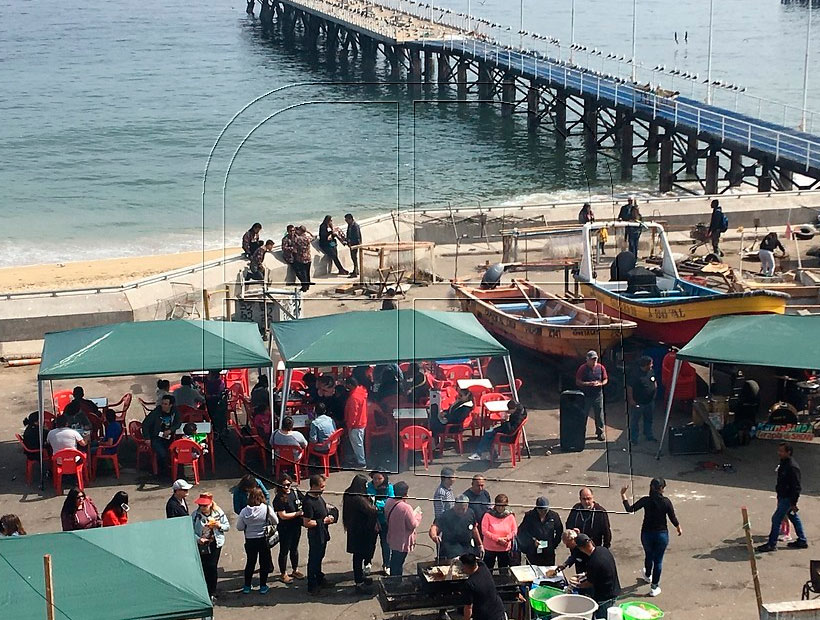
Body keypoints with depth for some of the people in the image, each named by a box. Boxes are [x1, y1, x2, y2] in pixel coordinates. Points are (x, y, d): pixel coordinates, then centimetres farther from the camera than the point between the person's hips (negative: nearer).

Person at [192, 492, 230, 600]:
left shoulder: (219, 513, -6)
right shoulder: (195, 515, -8)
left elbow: (227, 526, 4)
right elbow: (191, 530, -4)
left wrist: (219, 525, -18)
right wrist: (198, 539, -21)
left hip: (215, 543, -1)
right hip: (201, 545, 1)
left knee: (212, 567, -4)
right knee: (203, 568, 4)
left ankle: (212, 592, 8)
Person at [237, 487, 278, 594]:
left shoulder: (244, 511, -11)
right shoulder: (267, 509, -15)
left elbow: (239, 527, -3)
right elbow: (275, 521, -3)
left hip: (250, 541, 2)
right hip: (263, 539, -1)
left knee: (250, 562, 15)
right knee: (264, 562, 13)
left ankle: (247, 586, 21)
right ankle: (263, 586, 18)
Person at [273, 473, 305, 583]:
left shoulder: (295, 493, 0)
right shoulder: (279, 499, -18)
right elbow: (283, 516, -20)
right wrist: (298, 513, -17)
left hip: (296, 526, 6)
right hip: (285, 528, -6)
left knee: (294, 548, 20)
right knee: (284, 551, 5)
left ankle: (295, 570, 36)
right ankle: (283, 574, 17)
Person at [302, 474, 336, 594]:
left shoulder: (318, 497, 3)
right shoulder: (308, 502, -27)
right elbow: (307, 523, -28)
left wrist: (329, 516, 4)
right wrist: (323, 521, -21)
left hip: (323, 534, 9)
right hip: (315, 535, -9)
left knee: (319, 557, 25)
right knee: (314, 559, 1)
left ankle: (319, 578, 42)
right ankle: (312, 587, 11)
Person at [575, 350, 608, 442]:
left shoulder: (601, 367, 4)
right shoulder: (583, 368, -5)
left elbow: (605, 379, 10)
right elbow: (578, 382, -7)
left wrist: (600, 384, -12)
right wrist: (589, 384, -19)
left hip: (598, 395, 2)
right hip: (586, 396, -2)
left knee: (599, 415, 6)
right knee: (583, 414, 2)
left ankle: (600, 433, 17)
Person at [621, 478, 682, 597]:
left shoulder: (645, 501, -14)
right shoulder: (666, 502, -15)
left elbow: (630, 509, -11)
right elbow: (673, 518, -8)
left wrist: (623, 495, -2)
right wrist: (679, 528, 10)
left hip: (647, 534, 1)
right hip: (662, 534, -1)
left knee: (648, 556, 26)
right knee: (658, 560, 11)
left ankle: (647, 576, 52)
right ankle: (654, 587, 14)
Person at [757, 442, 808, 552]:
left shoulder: (792, 467, -24)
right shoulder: (783, 463, 6)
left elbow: (796, 487, -23)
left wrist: (793, 503, -21)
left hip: (788, 498, -10)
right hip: (783, 496, 10)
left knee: (776, 519, -5)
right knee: (794, 518, 17)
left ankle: (772, 544, 3)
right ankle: (802, 541, 27)